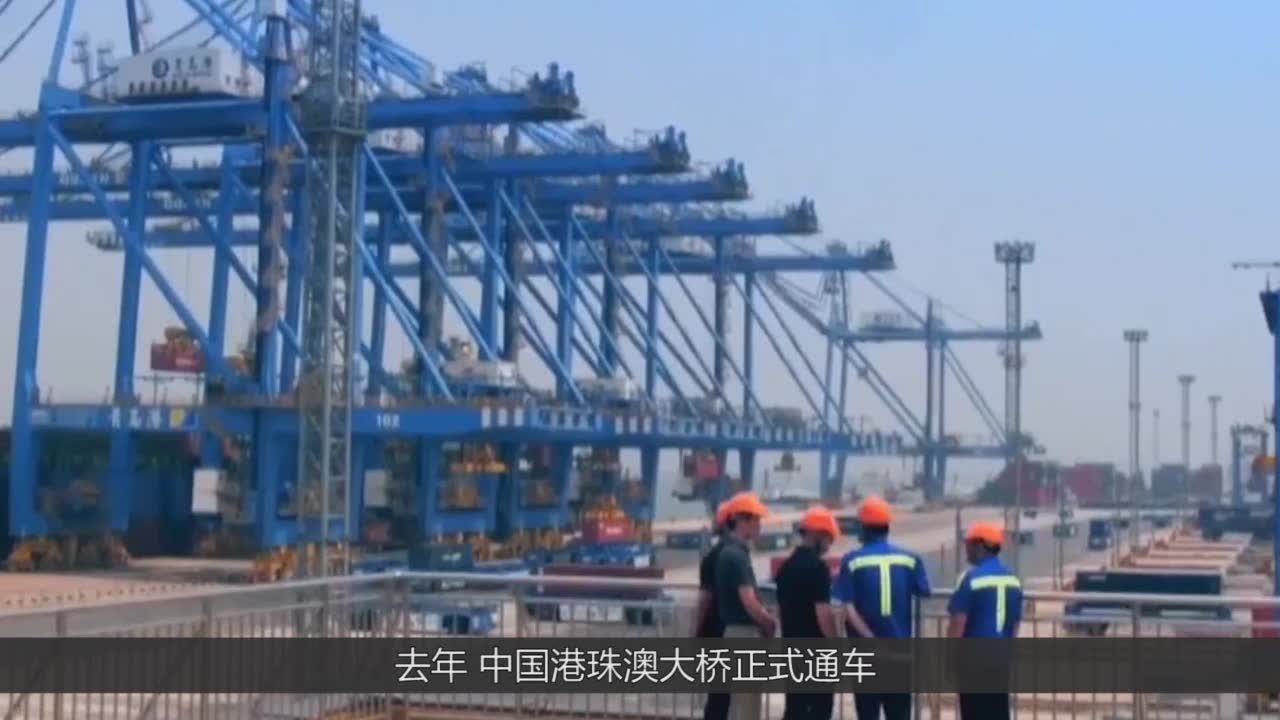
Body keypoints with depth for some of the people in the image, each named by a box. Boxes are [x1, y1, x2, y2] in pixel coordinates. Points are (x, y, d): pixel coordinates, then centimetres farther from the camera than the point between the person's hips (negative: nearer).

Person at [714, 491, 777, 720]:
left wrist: (764, 621, 6)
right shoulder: (736, 555, -17)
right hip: (744, 635, -10)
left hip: (741, 633, 10)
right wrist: (770, 624, -5)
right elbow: (749, 603, -22)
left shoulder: (730, 552, 13)